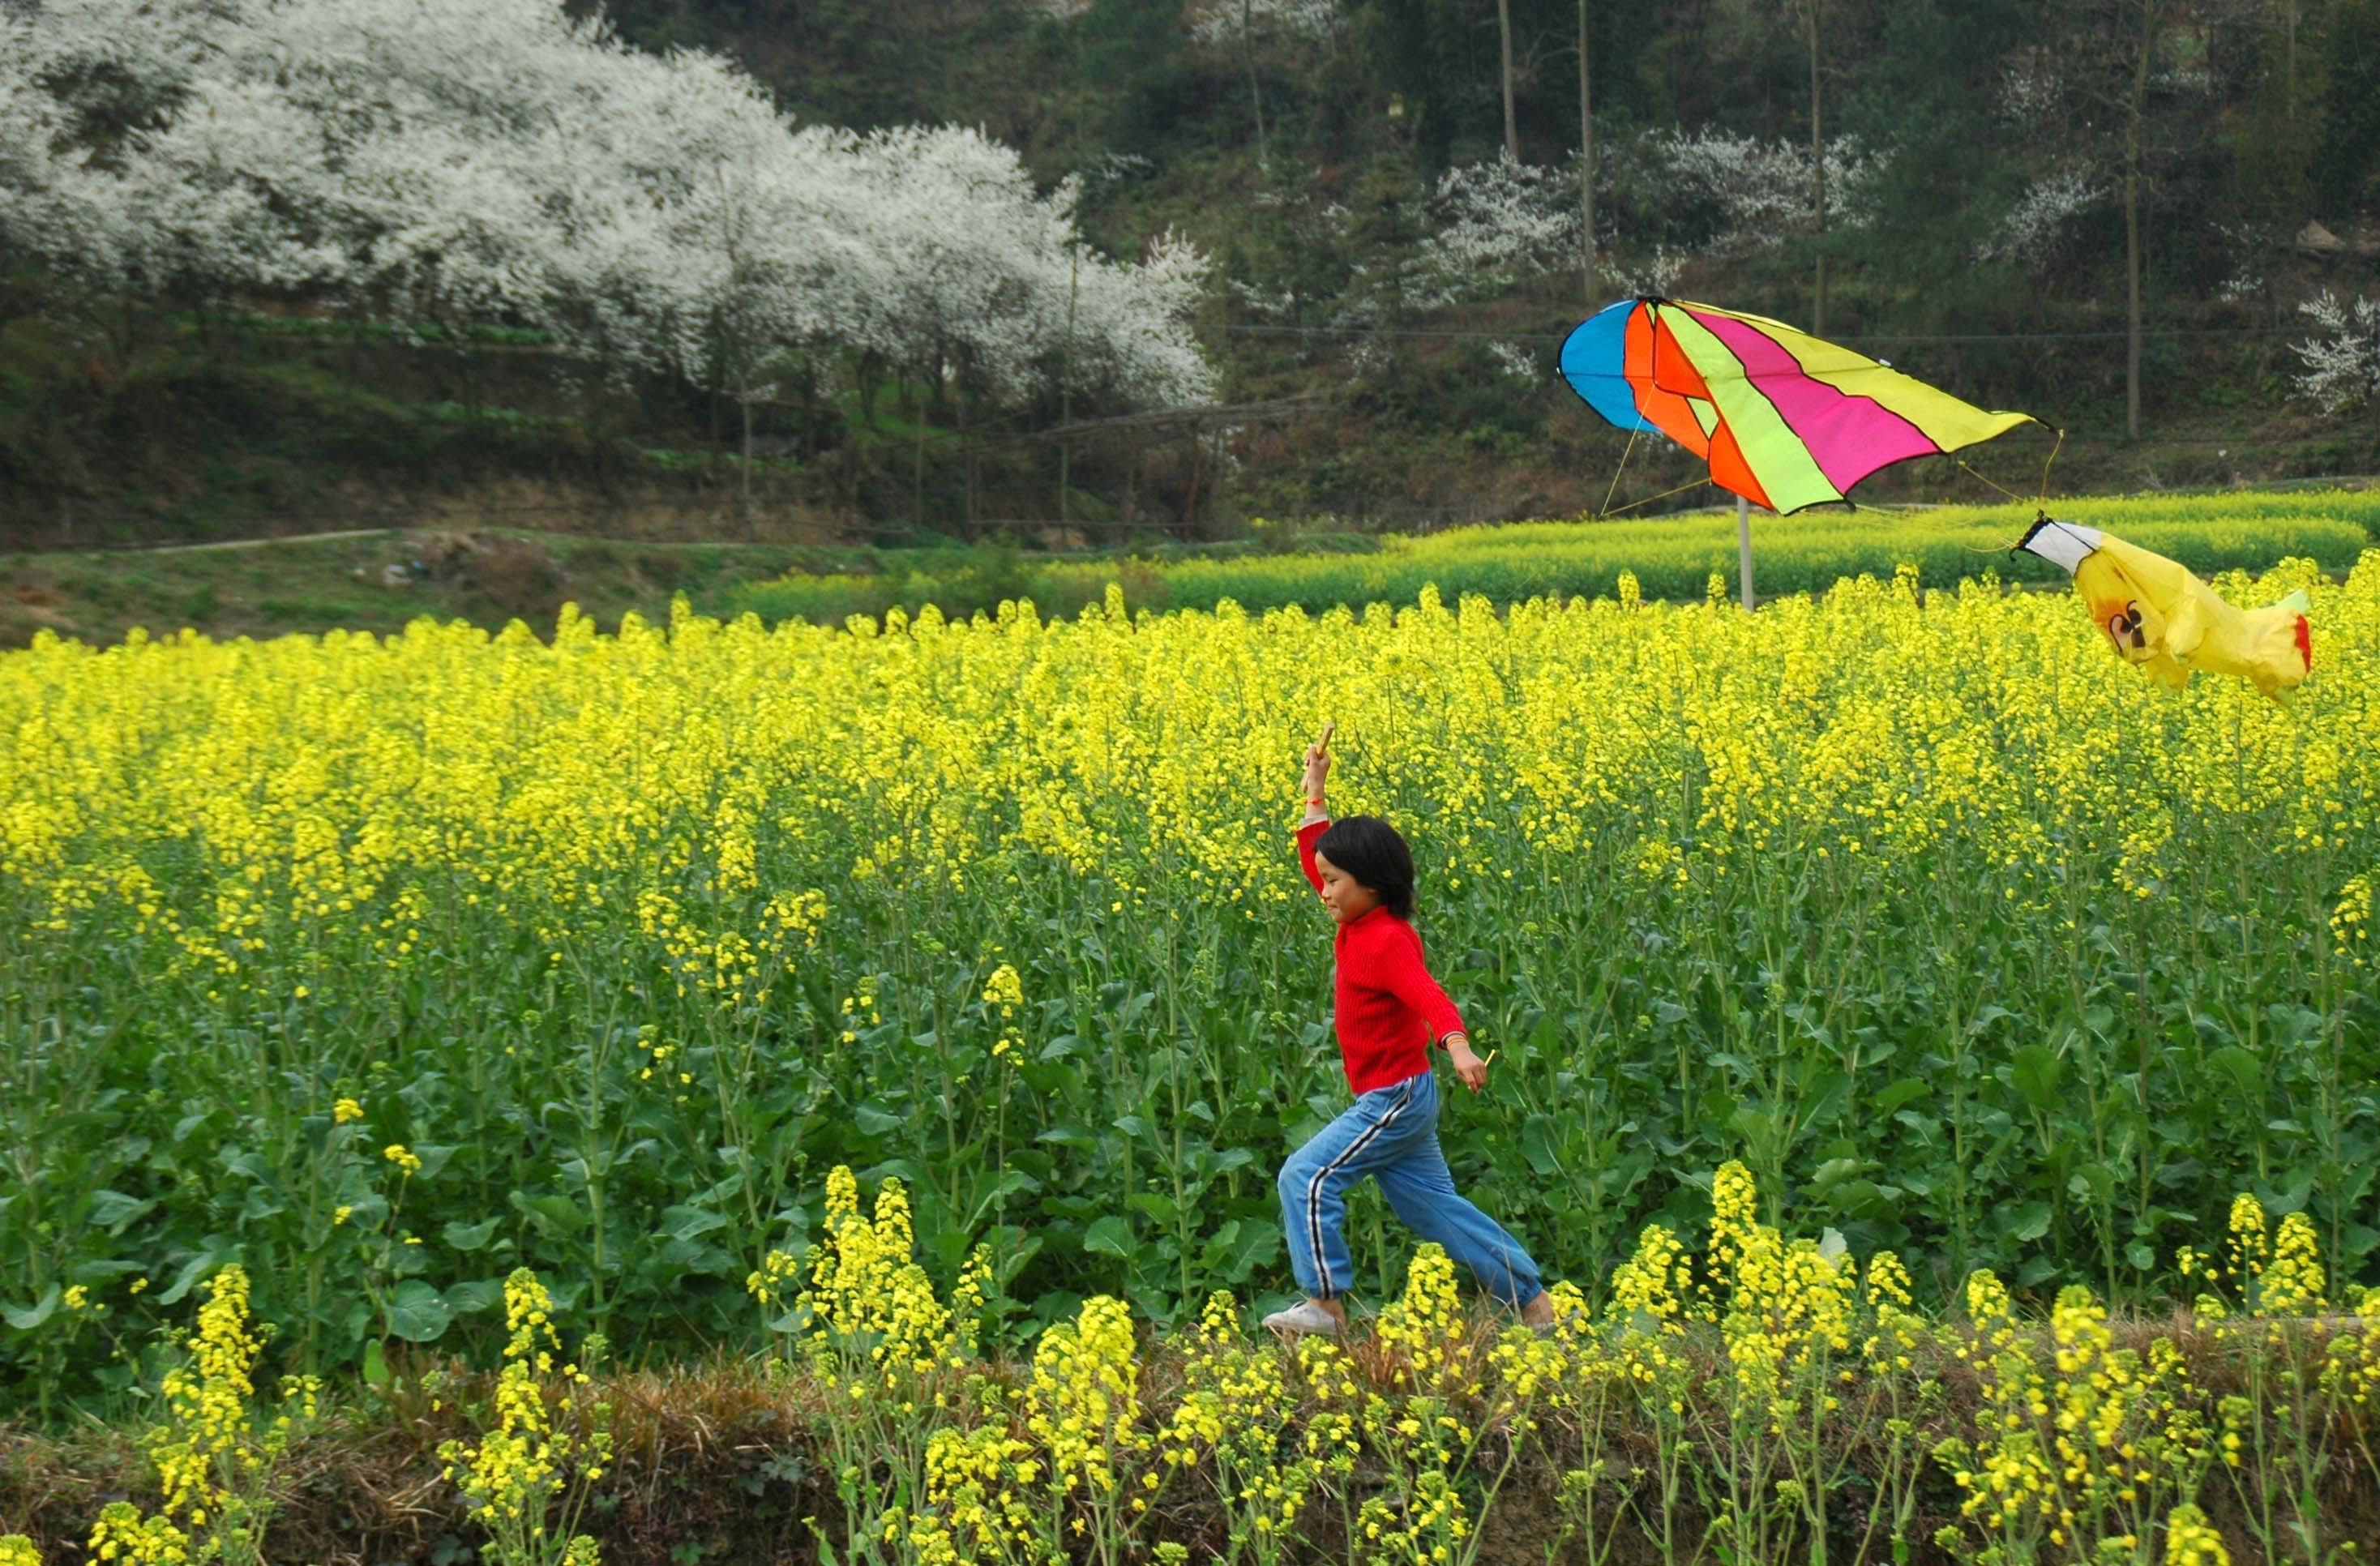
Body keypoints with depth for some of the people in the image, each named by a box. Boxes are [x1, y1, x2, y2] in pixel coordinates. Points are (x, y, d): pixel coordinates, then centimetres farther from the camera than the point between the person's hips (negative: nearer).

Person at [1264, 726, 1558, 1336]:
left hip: (1394, 1100, -10)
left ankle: (1324, 1305, -8)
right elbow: (1316, 855, 20)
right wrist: (1314, 788, 16)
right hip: (1401, 1099, 10)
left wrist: (1458, 1045, -54)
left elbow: (1428, 996, -36)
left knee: (1306, 1176, -13)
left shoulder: (1385, 942, -20)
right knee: (1435, 1205, 13)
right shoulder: (1356, 925, 6)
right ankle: (1535, 1304, 18)